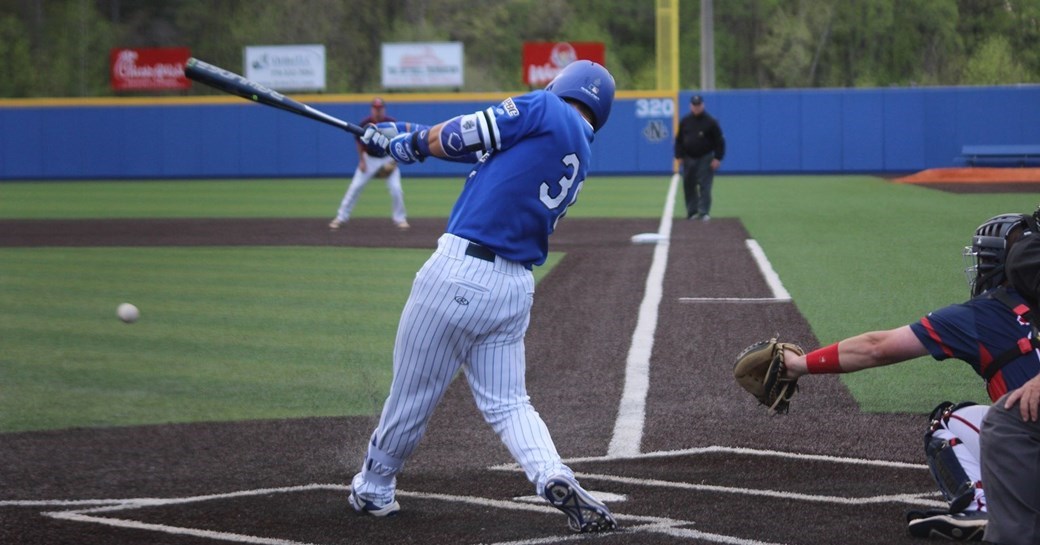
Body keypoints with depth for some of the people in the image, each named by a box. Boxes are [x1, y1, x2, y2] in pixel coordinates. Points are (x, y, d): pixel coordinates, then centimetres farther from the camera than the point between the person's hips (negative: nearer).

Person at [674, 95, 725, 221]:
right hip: (689, 158, 4)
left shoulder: (710, 122, -4)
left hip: (705, 159, -4)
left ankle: (704, 212, -9)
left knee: (704, 186, -9)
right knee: (688, 186, 5)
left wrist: (717, 158, -10)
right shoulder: (684, 121, 6)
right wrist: (679, 156, 3)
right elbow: (679, 140, 12)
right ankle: (692, 212, 14)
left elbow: (719, 141, -3)